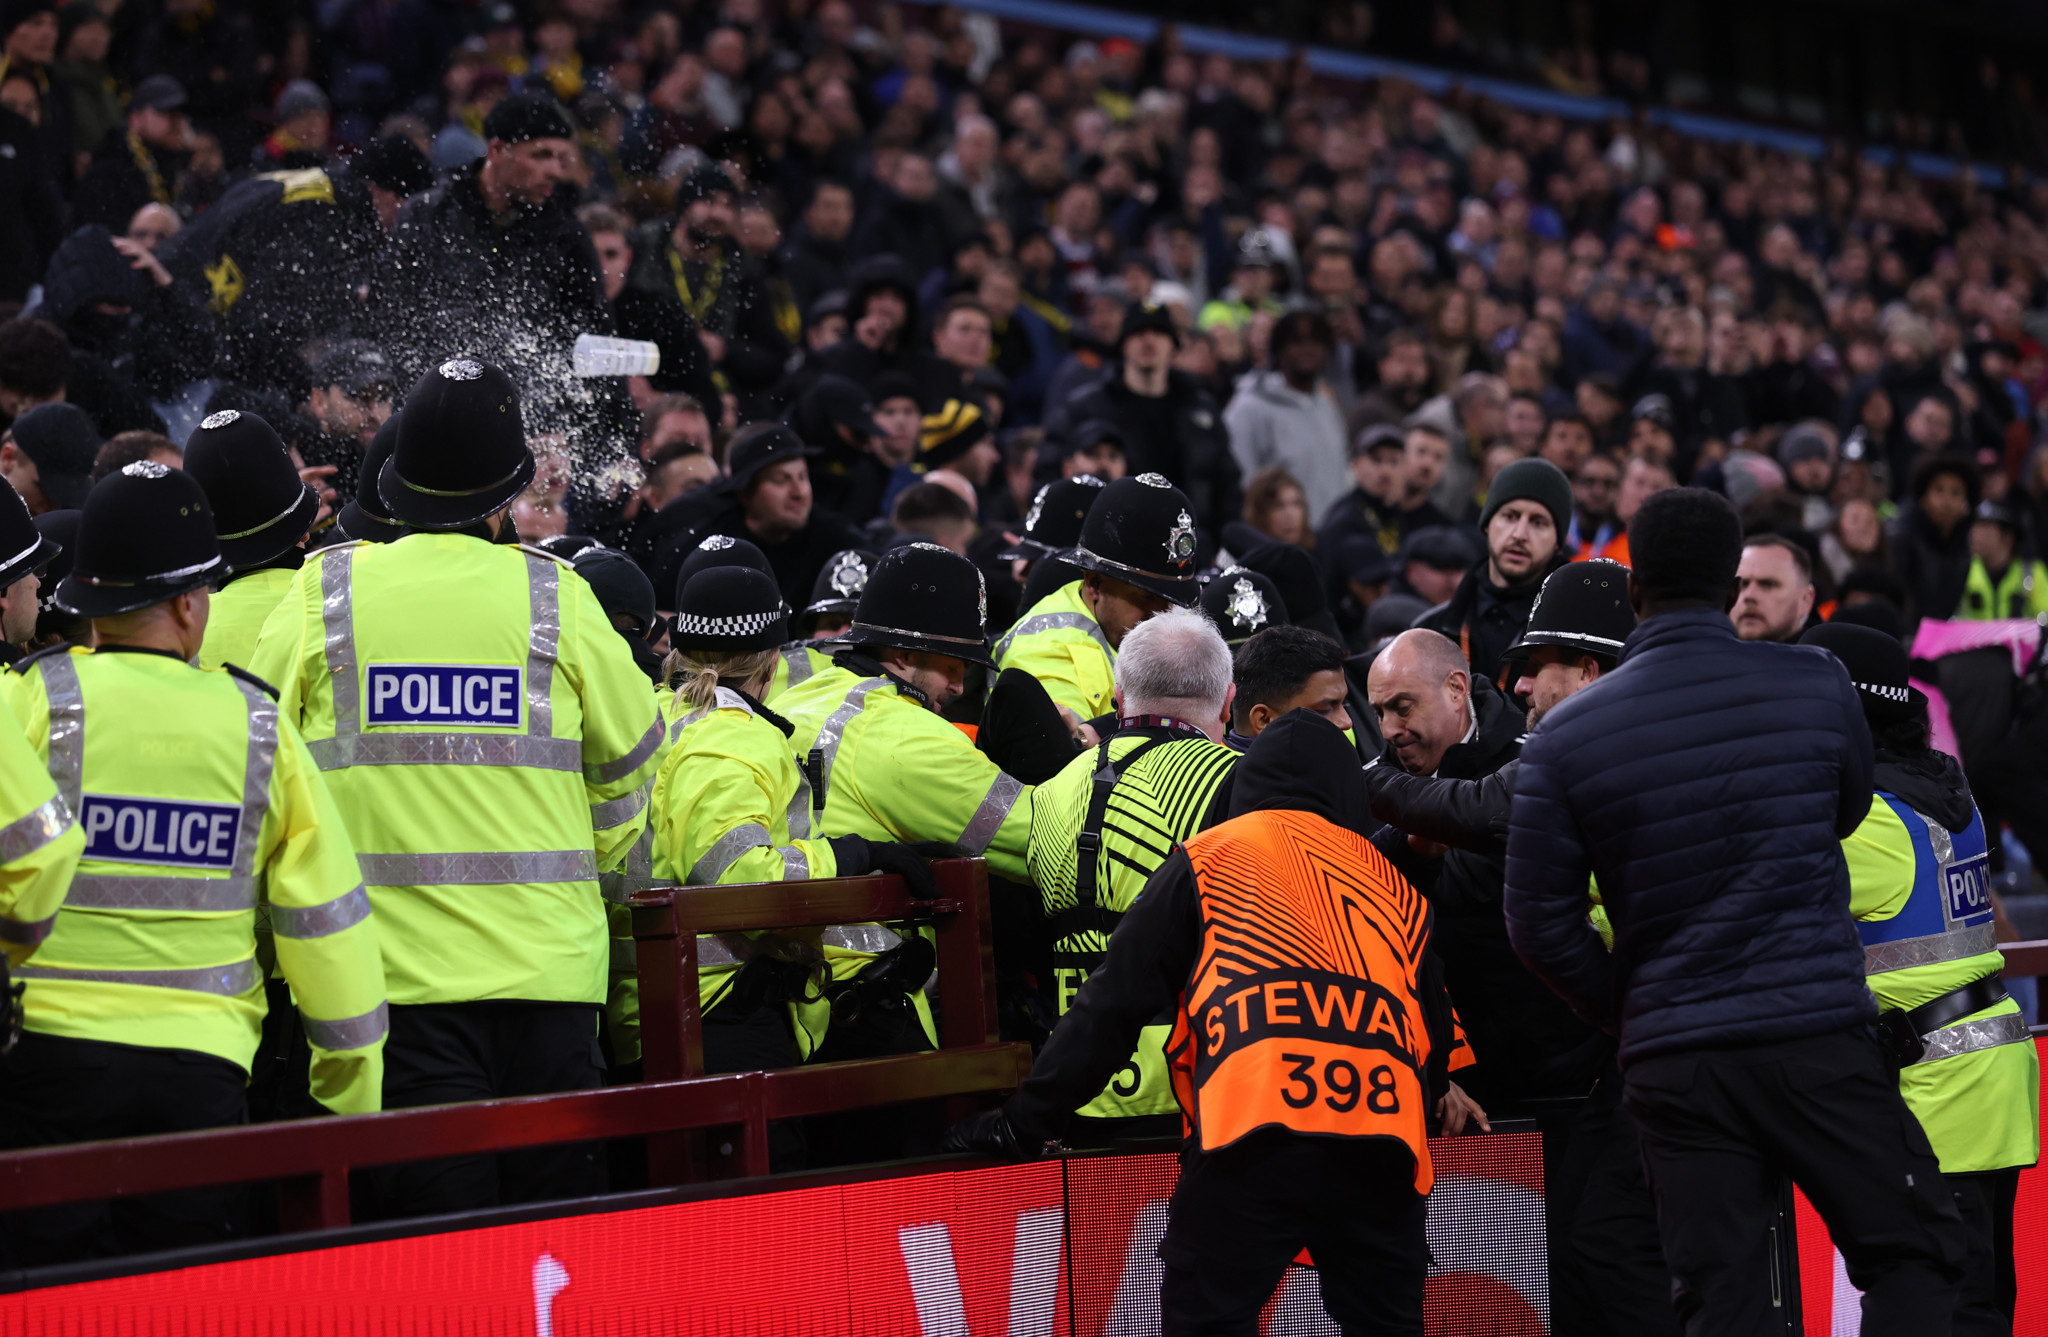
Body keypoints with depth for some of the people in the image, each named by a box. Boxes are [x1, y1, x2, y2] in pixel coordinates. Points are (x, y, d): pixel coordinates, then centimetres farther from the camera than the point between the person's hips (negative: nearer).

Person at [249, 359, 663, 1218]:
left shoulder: (323, 594, 0)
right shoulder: (556, 598, -1)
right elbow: (627, 766, 11)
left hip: (395, 965, 0)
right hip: (545, 962, 0)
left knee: (435, 1224, 0)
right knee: (553, 1218, 7)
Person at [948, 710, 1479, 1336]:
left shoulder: (1207, 857, 18)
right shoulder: (1387, 880, 29)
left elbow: (1116, 999, 14)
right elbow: (1433, 1013, 39)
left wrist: (1025, 1121, 18)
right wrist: (1434, 1088, 61)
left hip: (1254, 1119, -4)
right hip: (1384, 1133, 4)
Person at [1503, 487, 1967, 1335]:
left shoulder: (1565, 737, -1)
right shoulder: (1817, 689, -2)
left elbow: (1539, 923, 1)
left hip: (1673, 1066, 2)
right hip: (1817, 1042, -2)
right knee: (1915, 1257, 9)